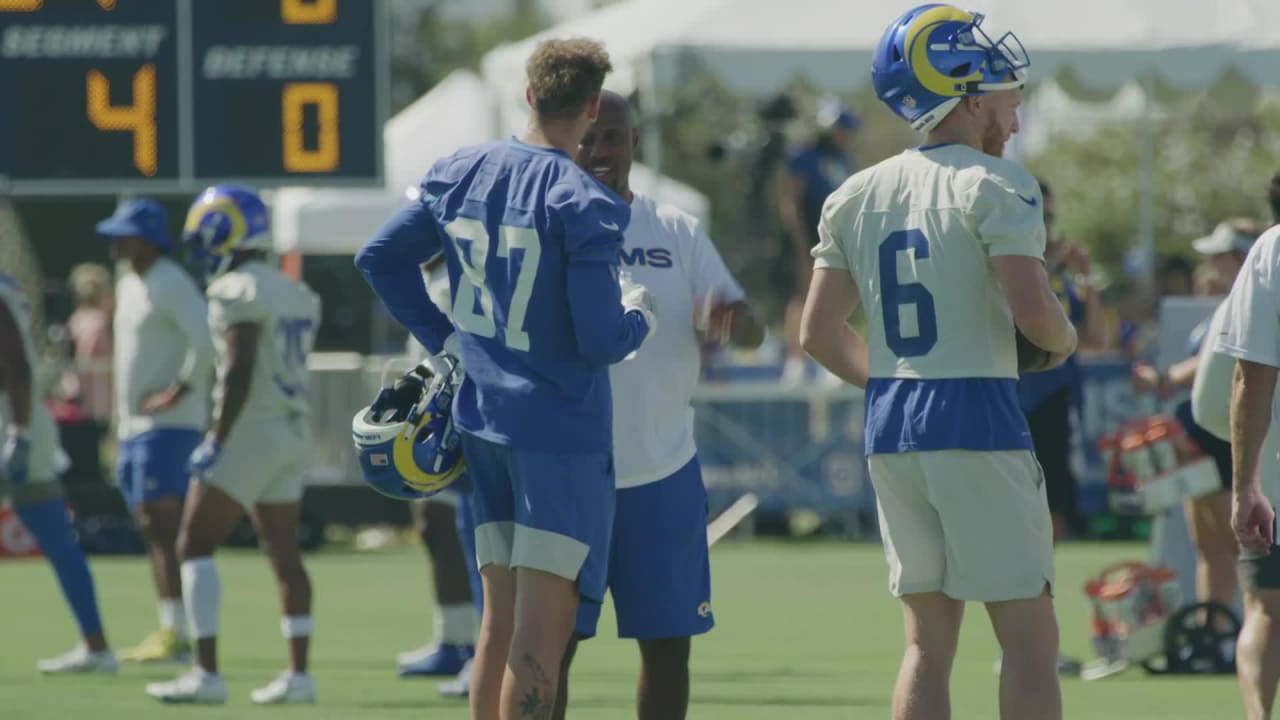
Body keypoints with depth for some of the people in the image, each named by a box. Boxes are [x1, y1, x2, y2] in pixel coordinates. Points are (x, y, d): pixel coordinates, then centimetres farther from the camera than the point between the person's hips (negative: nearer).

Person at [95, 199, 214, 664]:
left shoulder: (170, 285, -13)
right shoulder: (127, 285, 18)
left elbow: (206, 341, -26)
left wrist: (178, 391, -21)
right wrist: (121, 425, 22)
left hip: (168, 424, -10)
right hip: (133, 428, 10)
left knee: (161, 524, -14)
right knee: (151, 529, 9)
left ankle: (175, 634, -17)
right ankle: (169, 632, 12)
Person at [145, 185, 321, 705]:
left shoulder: (239, 292, -13)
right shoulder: (294, 294, 13)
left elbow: (239, 373, -21)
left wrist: (217, 441, -21)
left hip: (251, 429, -9)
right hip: (294, 430, 9)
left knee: (195, 546, -4)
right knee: (283, 551, 11)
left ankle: (206, 672, -12)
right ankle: (298, 672, 10)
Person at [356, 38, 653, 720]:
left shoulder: (460, 173, 4)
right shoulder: (583, 205, -17)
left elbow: (379, 259, 16)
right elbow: (600, 341, -17)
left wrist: (442, 338, 21)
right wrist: (638, 314, 4)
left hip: (481, 419, 7)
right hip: (559, 428, -7)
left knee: (500, 622, 13)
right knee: (541, 632, -7)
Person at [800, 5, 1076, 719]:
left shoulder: (855, 197, 11)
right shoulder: (996, 185, -9)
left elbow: (821, 332, 12)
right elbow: (1032, 312, -19)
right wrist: (1066, 339, 2)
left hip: (891, 431, 6)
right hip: (979, 422, -6)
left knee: (929, 639, 11)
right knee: (1030, 637, -2)